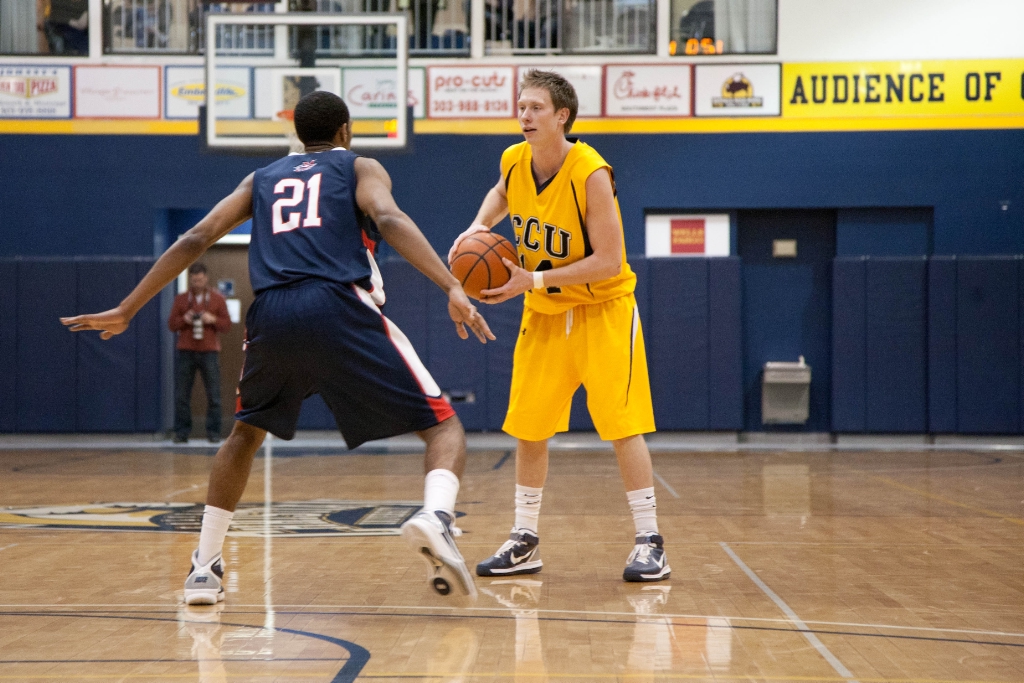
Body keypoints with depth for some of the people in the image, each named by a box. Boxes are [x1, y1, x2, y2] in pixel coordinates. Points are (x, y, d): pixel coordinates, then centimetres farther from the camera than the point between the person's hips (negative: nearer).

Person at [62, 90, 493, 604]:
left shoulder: (262, 179, 30)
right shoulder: (360, 168, 20)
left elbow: (195, 240, 18)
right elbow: (390, 221, -3)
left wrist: (126, 311, 21)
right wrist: (452, 287, -15)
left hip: (272, 316, 4)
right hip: (341, 310, -4)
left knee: (246, 433, 30)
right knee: (443, 426, 4)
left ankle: (204, 567, 23)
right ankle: (434, 516, -28)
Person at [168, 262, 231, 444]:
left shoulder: (217, 299, 8)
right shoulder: (181, 299, 10)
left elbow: (227, 324, 6)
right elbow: (171, 324, 9)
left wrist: (213, 320, -13)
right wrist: (184, 320, -10)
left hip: (209, 352, -1)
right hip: (185, 352, 1)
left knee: (213, 395, -2)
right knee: (181, 395, -1)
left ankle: (213, 431, 4)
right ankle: (182, 431, 5)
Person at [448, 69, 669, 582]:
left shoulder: (591, 174, -25)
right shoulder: (514, 161, -7)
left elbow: (609, 261, -26)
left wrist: (534, 281, -29)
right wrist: (479, 228, 0)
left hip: (602, 309, -6)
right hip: (544, 313, 6)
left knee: (621, 425, -10)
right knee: (527, 428, 6)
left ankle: (649, 542, -1)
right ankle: (524, 542, 17)